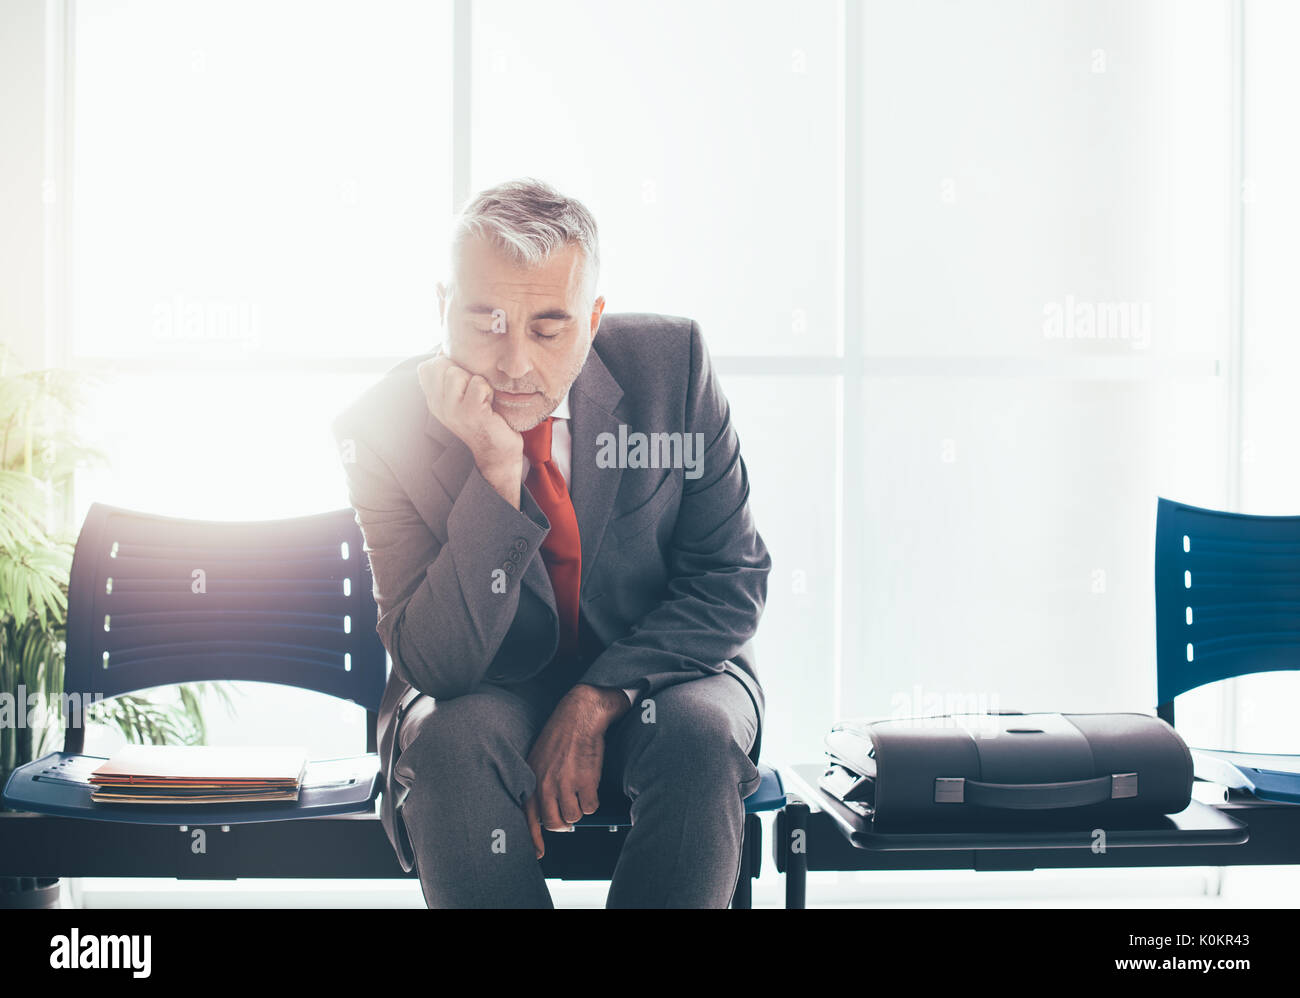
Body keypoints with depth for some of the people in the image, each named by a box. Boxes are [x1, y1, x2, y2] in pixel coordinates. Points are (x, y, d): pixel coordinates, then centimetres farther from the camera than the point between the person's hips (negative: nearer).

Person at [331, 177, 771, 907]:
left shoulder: (671, 362, -12)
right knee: (452, 742, -33)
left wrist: (599, 702, -22)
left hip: (659, 679, 1)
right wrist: (496, 470, -32)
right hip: (488, 702, 0)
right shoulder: (385, 429, -16)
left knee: (700, 732, -32)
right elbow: (436, 667, -21)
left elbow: (732, 578, -8)